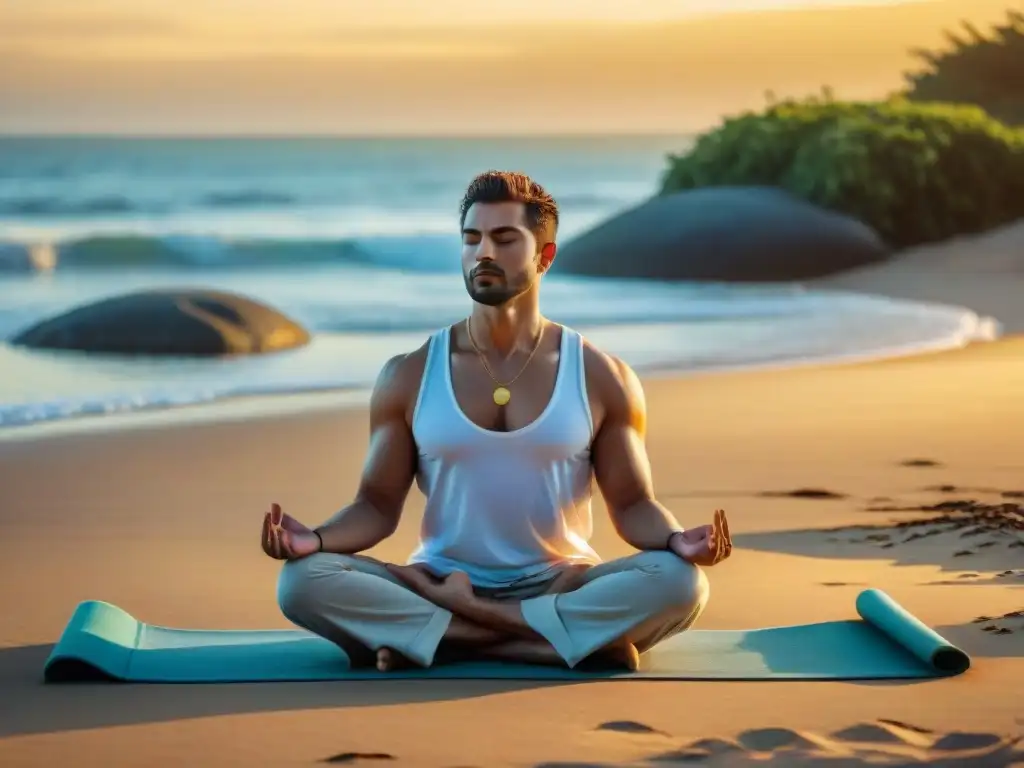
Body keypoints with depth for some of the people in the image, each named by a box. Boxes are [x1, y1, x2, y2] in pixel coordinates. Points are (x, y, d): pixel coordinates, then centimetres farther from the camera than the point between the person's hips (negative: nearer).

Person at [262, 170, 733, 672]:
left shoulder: (602, 378, 3)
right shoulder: (408, 377, 4)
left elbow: (632, 504, 4)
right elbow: (378, 506, 4)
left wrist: (675, 540, -19)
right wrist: (317, 539, -17)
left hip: (561, 584, 0)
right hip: (437, 582, 0)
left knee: (678, 582, -31)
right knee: (303, 581, -28)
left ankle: (427, 636, -26)